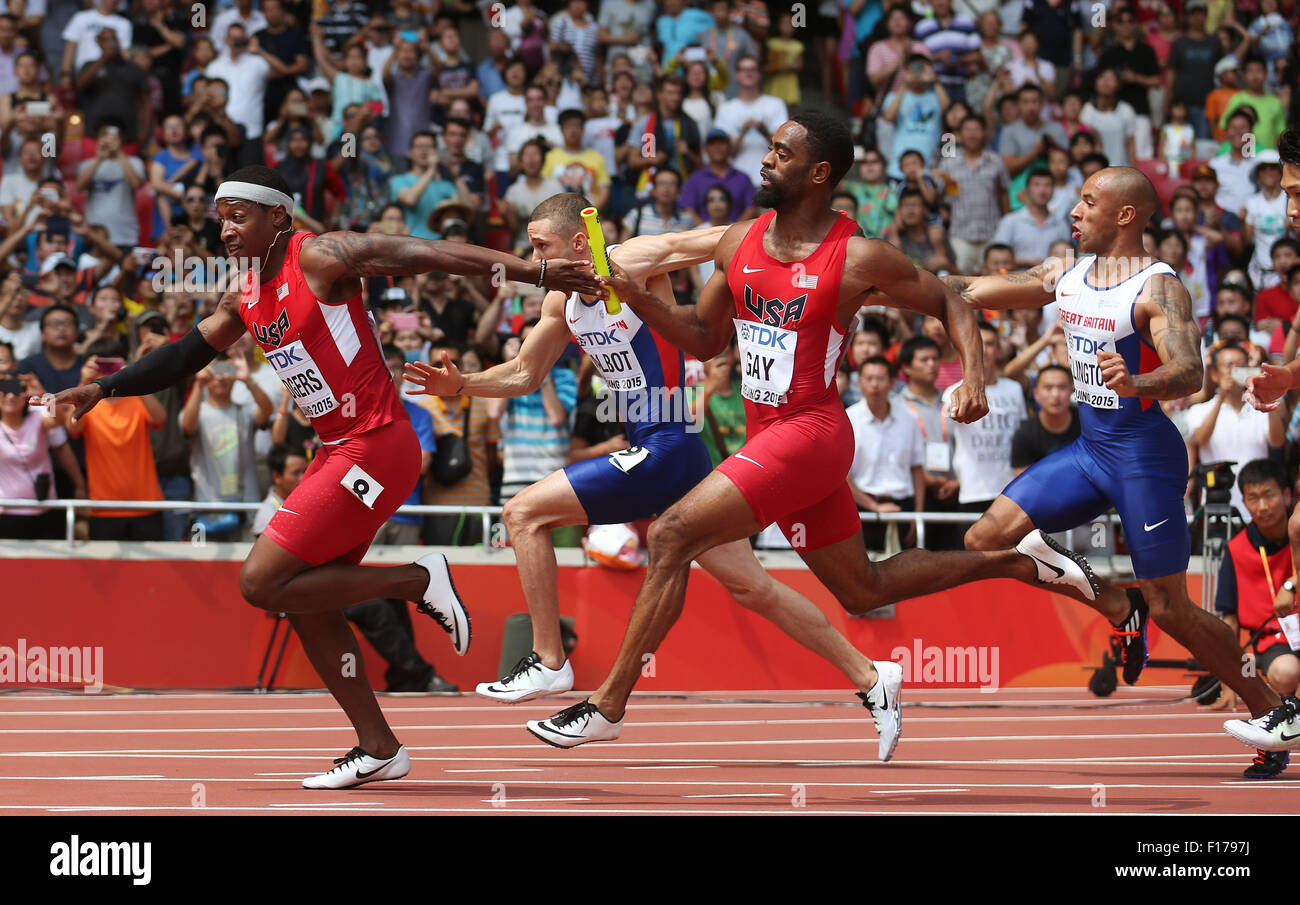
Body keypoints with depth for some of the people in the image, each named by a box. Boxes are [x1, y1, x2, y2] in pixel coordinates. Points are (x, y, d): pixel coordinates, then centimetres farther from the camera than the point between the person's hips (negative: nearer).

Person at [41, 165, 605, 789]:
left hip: (374, 448, -9)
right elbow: (186, 355, 26)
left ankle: (419, 582, -6)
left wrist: (534, 273, -22)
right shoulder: (244, 295, 13)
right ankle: (378, 749, 17)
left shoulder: (321, 258, -13)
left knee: (262, 583, -13)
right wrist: (104, 388, 20)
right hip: (339, 452, 9)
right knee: (305, 602, 10)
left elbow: (431, 256, -17)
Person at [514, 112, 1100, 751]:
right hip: (766, 431, 8)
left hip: (810, 432, -8)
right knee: (864, 590, 19)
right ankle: (1018, 562, 34)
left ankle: (607, 705, -13)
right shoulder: (739, 243, 7)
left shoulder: (858, 259, -12)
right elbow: (706, 340, 16)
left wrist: (974, 377, -15)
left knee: (673, 534, -18)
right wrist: (639, 301, 0)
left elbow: (949, 303, 1)